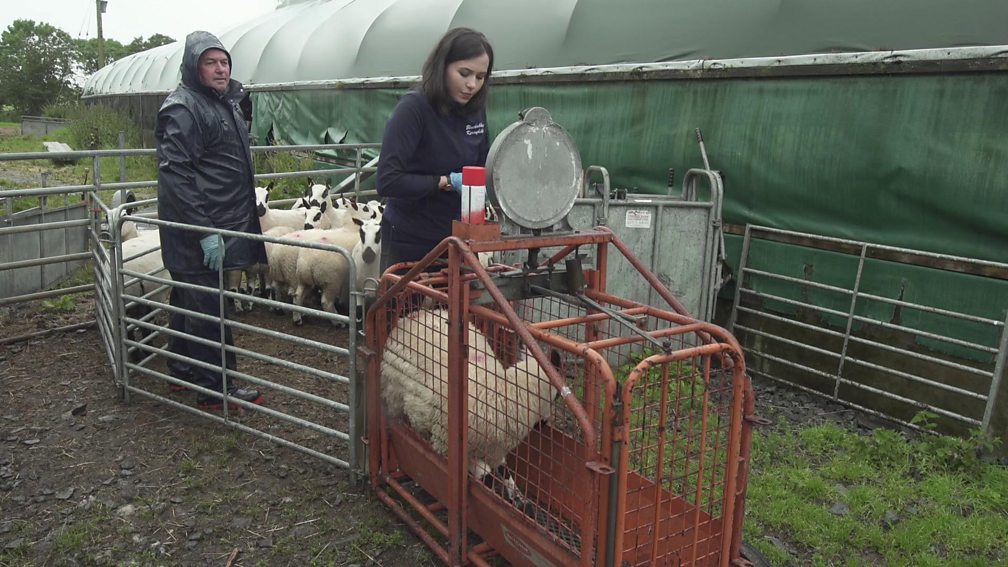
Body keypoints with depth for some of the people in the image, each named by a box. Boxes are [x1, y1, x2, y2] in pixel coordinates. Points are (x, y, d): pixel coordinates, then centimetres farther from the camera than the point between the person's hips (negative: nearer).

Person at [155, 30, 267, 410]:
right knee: (207, 308, -4)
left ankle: (183, 369, 33)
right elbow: (174, 174, -23)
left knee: (188, 300, 19)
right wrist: (204, 231, -27)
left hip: (222, 223, 10)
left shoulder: (224, 102, 17)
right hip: (198, 231, -10)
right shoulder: (184, 108, -15)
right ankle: (216, 389, 5)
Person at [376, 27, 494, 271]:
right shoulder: (413, 107, -17)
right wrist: (448, 182, -25)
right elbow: (388, 181, -23)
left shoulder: (475, 109, 1)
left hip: (457, 237, 6)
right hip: (410, 242, -6)